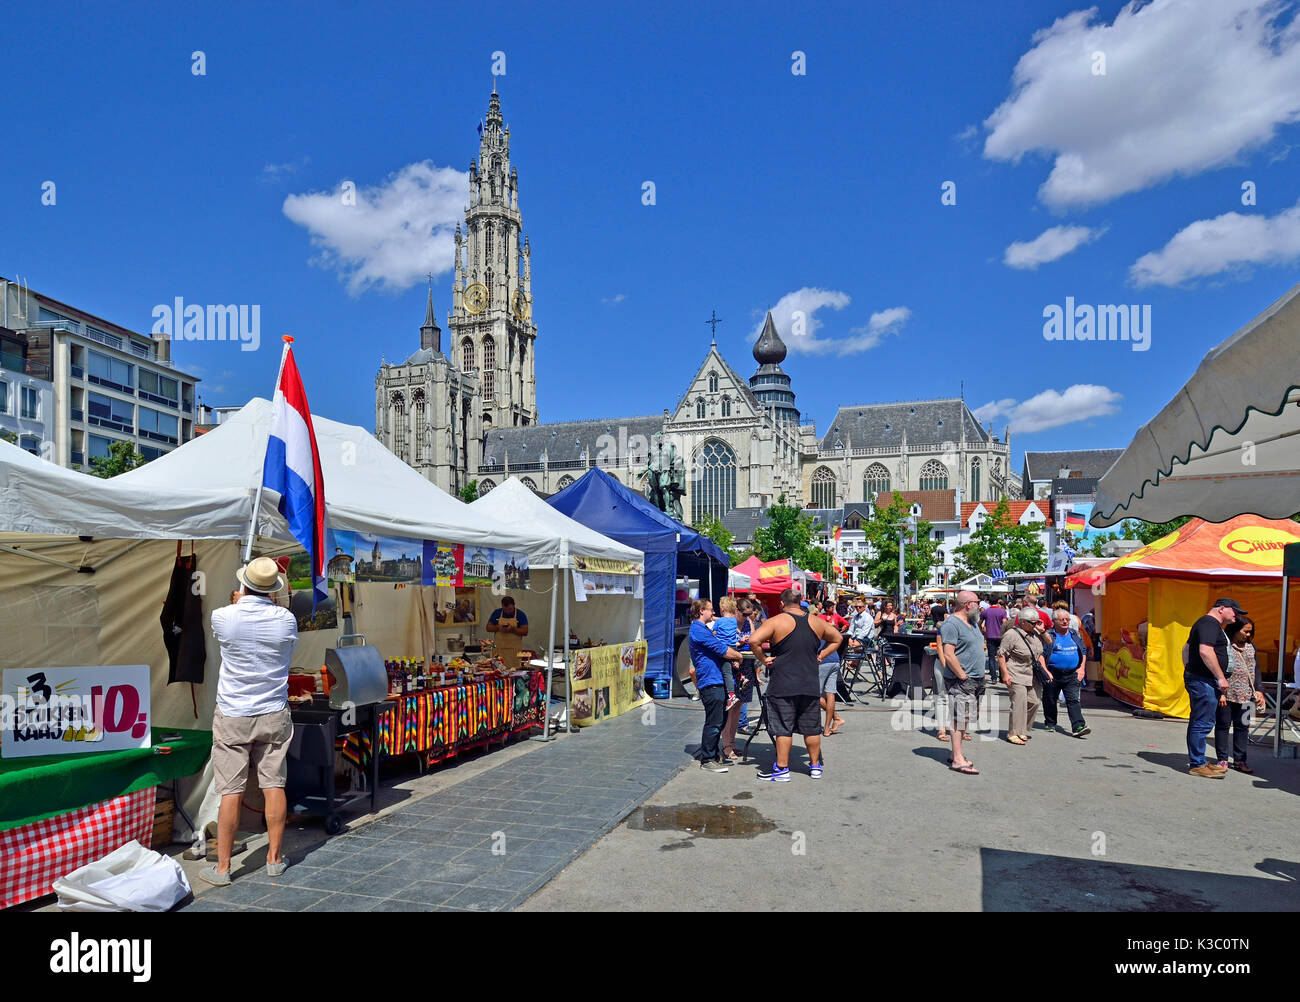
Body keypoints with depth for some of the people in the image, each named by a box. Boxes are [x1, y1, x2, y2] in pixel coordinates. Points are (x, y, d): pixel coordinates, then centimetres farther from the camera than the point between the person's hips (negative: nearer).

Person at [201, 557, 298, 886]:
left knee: (231, 792, 3)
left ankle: (222, 867, 12)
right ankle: (275, 858, 18)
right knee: (274, 785, 8)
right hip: (273, 714, 1)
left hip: (232, 717, -1)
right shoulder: (285, 619, -10)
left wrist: (240, 599, 30)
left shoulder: (222, 617, -13)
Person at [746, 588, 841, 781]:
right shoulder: (816, 622, 8)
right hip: (810, 685, 4)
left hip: (783, 686, -4)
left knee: (783, 728, 3)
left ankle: (782, 769, 8)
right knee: (811, 727, 13)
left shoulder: (777, 621, -9)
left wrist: (763, 659, -7)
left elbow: (754, 640, -20)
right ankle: (815, 766, 23)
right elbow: (836, 639, 23)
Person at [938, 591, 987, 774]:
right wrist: (963, 676, -20)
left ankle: (957, 755, 20)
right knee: (960, 717, -9)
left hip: (976, 680, 9)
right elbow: (949, 655, -21)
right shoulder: (951, 624, -15)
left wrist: (981, 675, 17)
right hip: (960, 681, -9)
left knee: (965, 718, 12)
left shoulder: (972, 622, 16)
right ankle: (957, 760, -9)